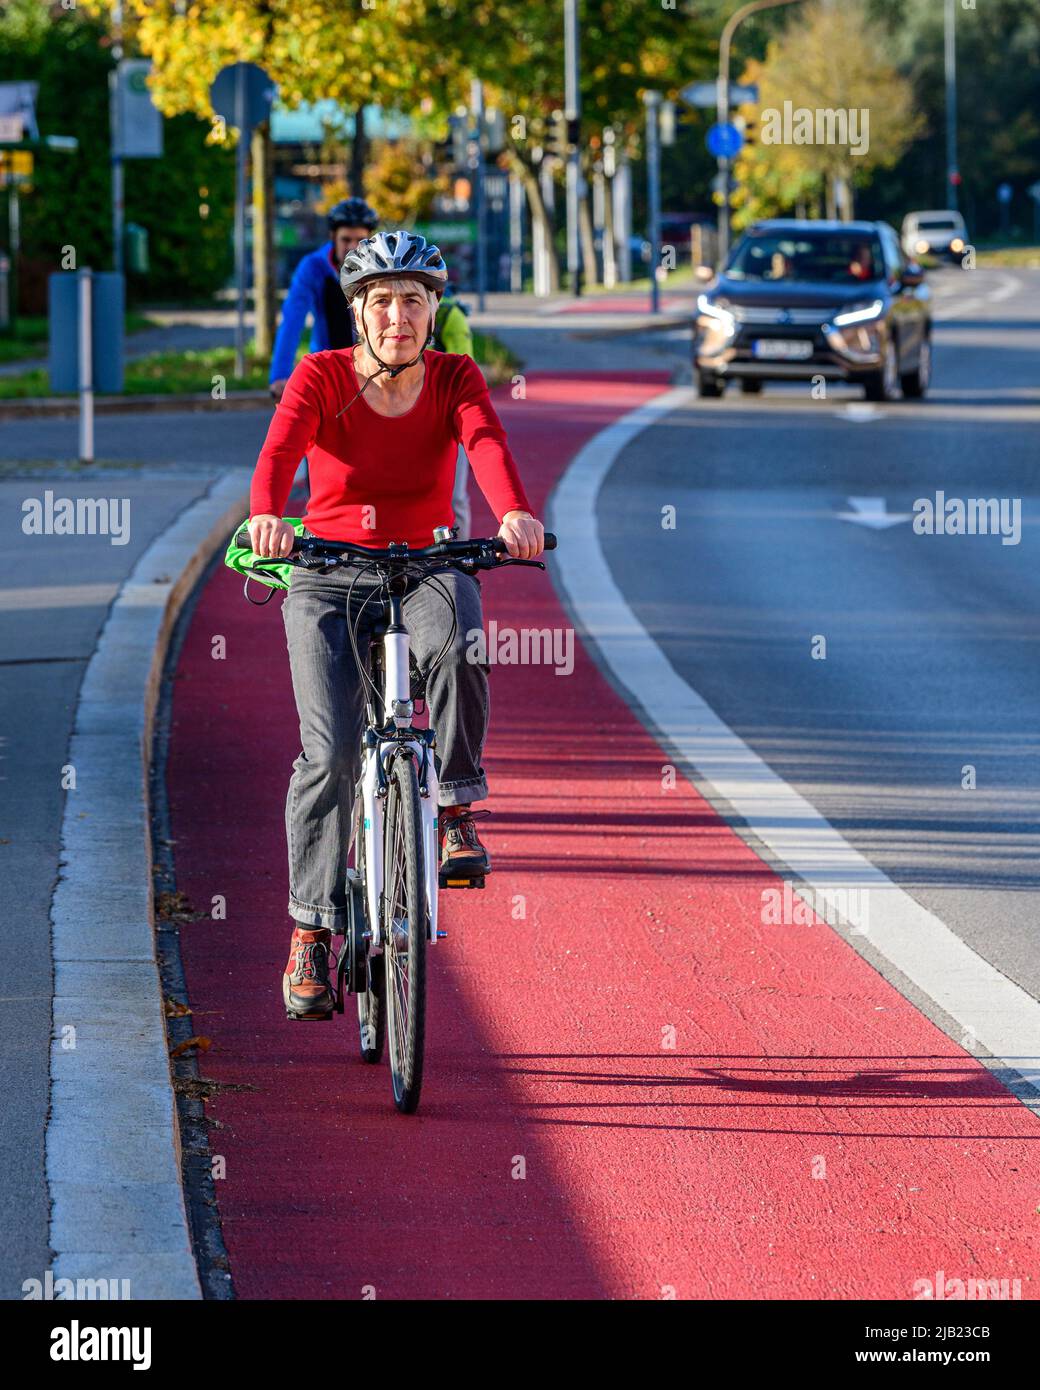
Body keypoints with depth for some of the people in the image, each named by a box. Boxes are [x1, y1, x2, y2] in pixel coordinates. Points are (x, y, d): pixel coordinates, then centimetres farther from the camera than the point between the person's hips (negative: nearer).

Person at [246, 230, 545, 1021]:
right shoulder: (323, 377, -8)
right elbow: (280, 449, -26)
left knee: (456, 642, -36)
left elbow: (486, 441, -24)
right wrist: (267, 516, -49)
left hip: (425, 568, 1)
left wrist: (514, 513, -47)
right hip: (329, 578, -1)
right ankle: (312, 932, -7)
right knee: (331, 752, -17)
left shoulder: (455, 379, -4)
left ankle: (456, 808, -17)